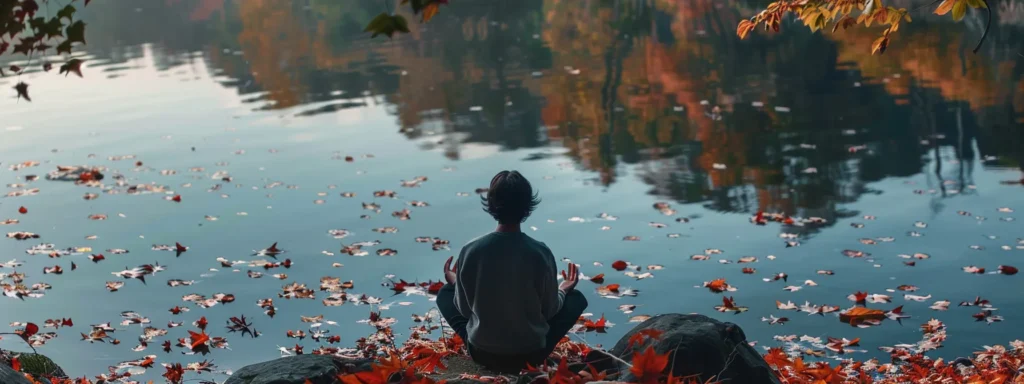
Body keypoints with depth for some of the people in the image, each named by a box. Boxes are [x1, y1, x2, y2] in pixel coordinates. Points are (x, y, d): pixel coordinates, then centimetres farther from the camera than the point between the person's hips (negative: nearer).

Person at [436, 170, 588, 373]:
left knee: (445, 293, 25)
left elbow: (464, 308, -4)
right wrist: (563, 290, 17)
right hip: (531, 355, -1)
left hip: (482, 354, 1)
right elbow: (550, 310, -6)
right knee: (577, 298, 21)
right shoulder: (540, 253, -19)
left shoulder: (471, 251, -17)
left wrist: (454, 282, 18)